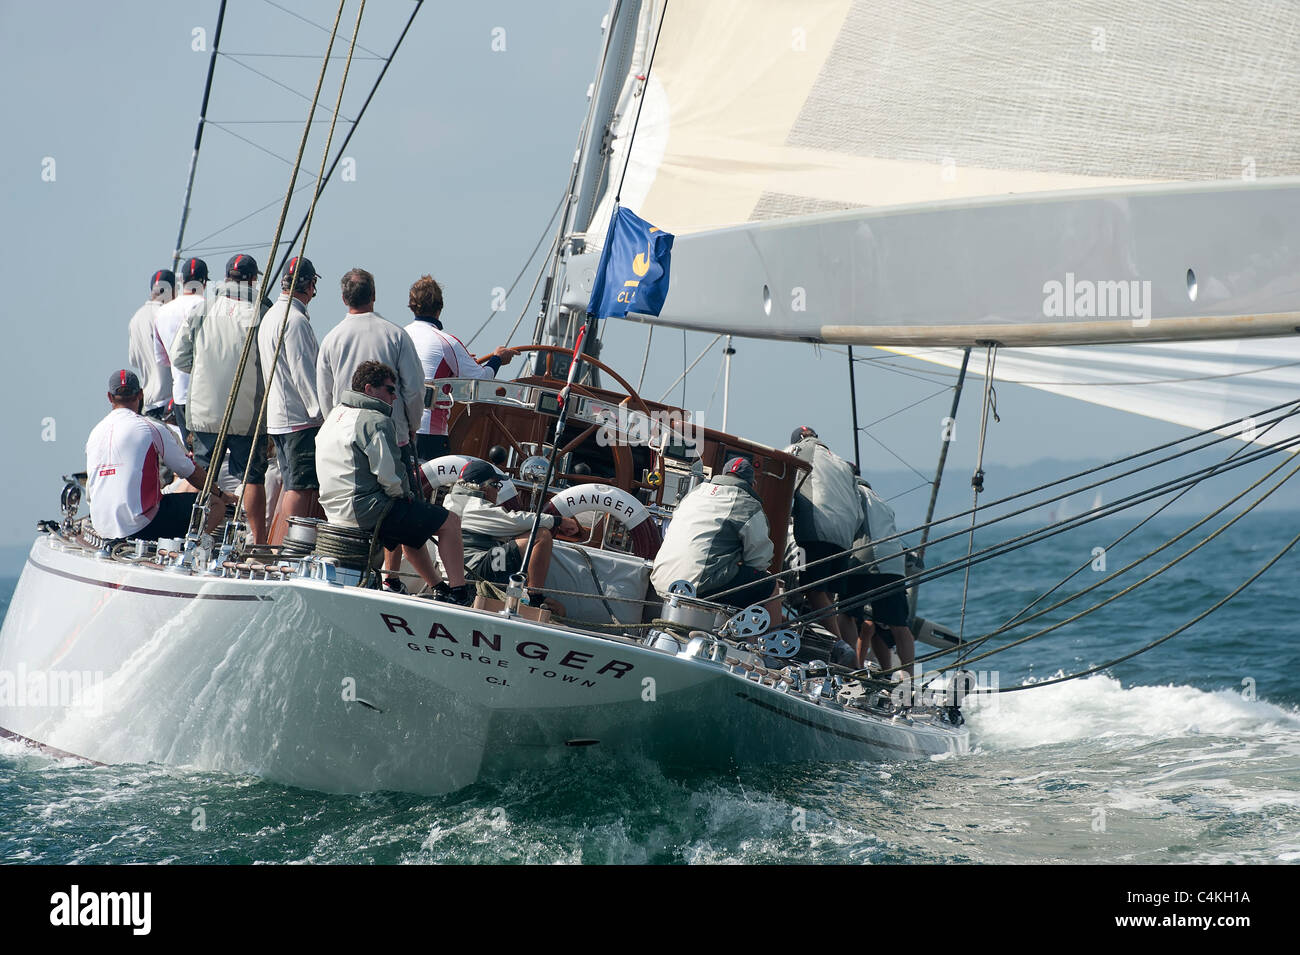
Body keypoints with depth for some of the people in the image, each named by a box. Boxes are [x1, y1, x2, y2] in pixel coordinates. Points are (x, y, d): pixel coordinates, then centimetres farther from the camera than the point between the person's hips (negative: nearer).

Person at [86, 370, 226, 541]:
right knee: (215, 507, -1)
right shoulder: (152, 429, -4)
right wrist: (219, 494, 25)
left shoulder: (94, 432, 12)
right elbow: (192, 473, 6)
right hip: (139, 527, -7)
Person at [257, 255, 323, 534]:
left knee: (290, 485, 14)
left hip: (277, 418, 10)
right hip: (301, 419, -10)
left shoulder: (271, 316, 18)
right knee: (302, 487, -9)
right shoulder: (296, 320, -14)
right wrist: (322, 413, -15)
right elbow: (303, 373, -18)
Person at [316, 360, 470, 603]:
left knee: (410, 532, 33)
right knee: (450, 522, -3)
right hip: (367, 509, -10)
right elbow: (390, 476, -22)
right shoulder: (376, 421, -16)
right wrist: (404, 495, -1)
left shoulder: (335, 414, 14)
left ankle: (439, 589, 37)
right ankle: (459, 592, -5)